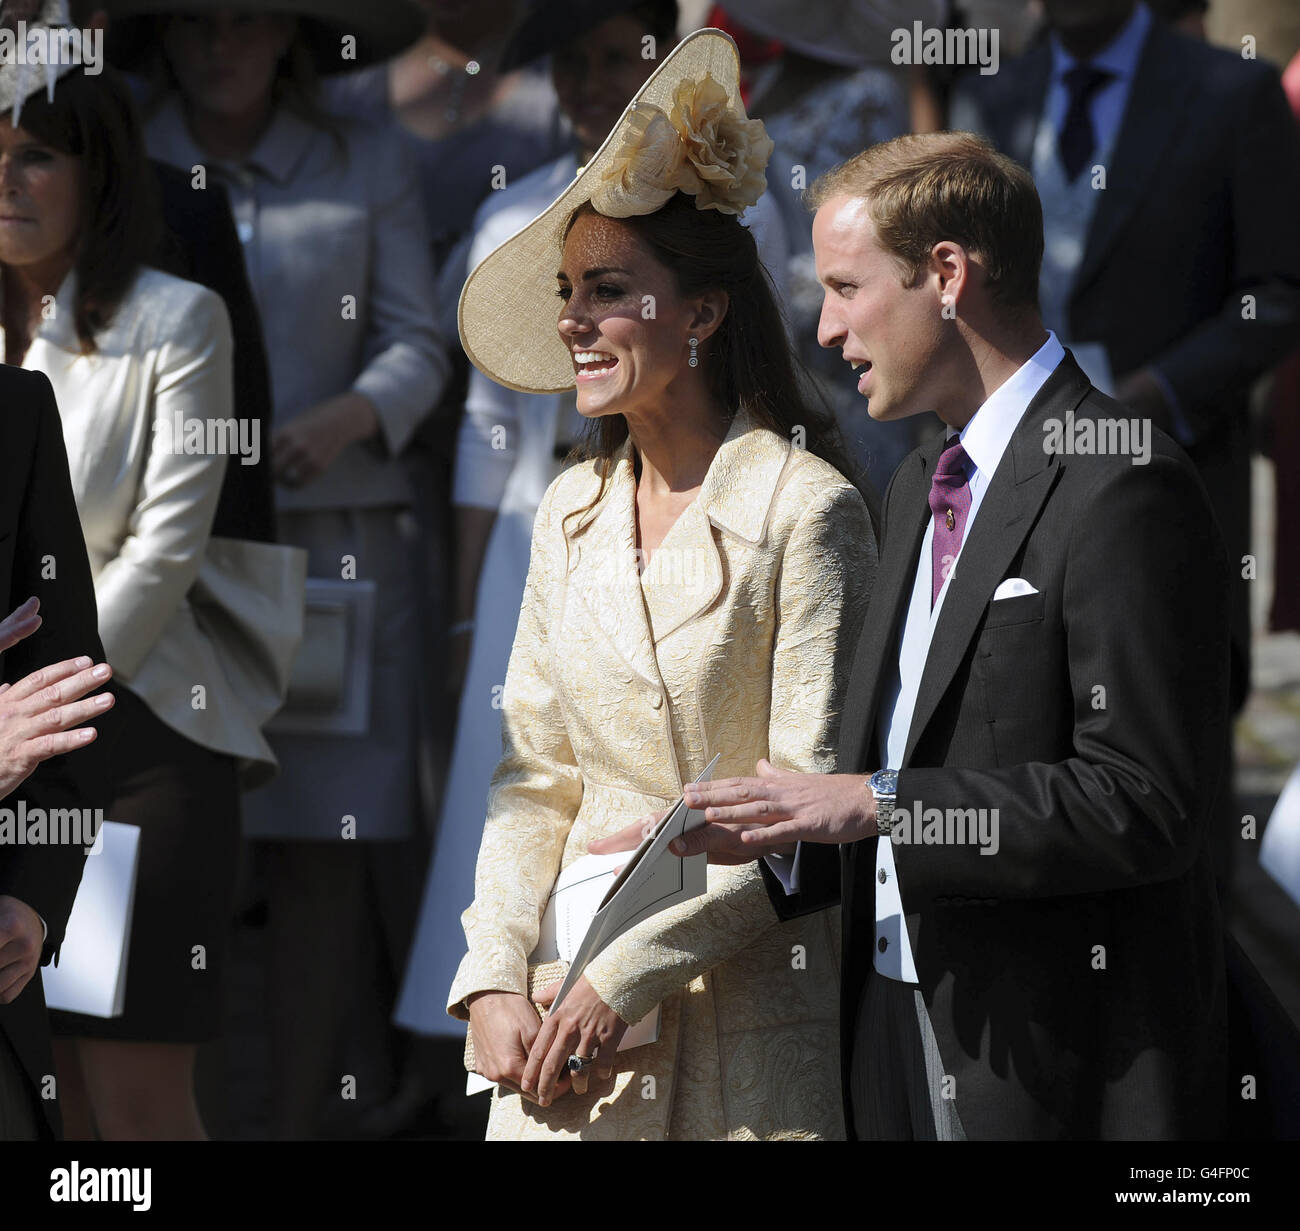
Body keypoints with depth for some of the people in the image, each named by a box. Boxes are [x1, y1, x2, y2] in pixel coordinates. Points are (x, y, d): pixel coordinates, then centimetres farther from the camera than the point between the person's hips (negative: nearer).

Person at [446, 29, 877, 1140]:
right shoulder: (572, 511, 9)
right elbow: (534, 773, 10)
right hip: (572, 1010, 5)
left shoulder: (803, 507, -10)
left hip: (745, 1011, -5)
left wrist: (627, 979, -17)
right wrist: (495, 983, -5)